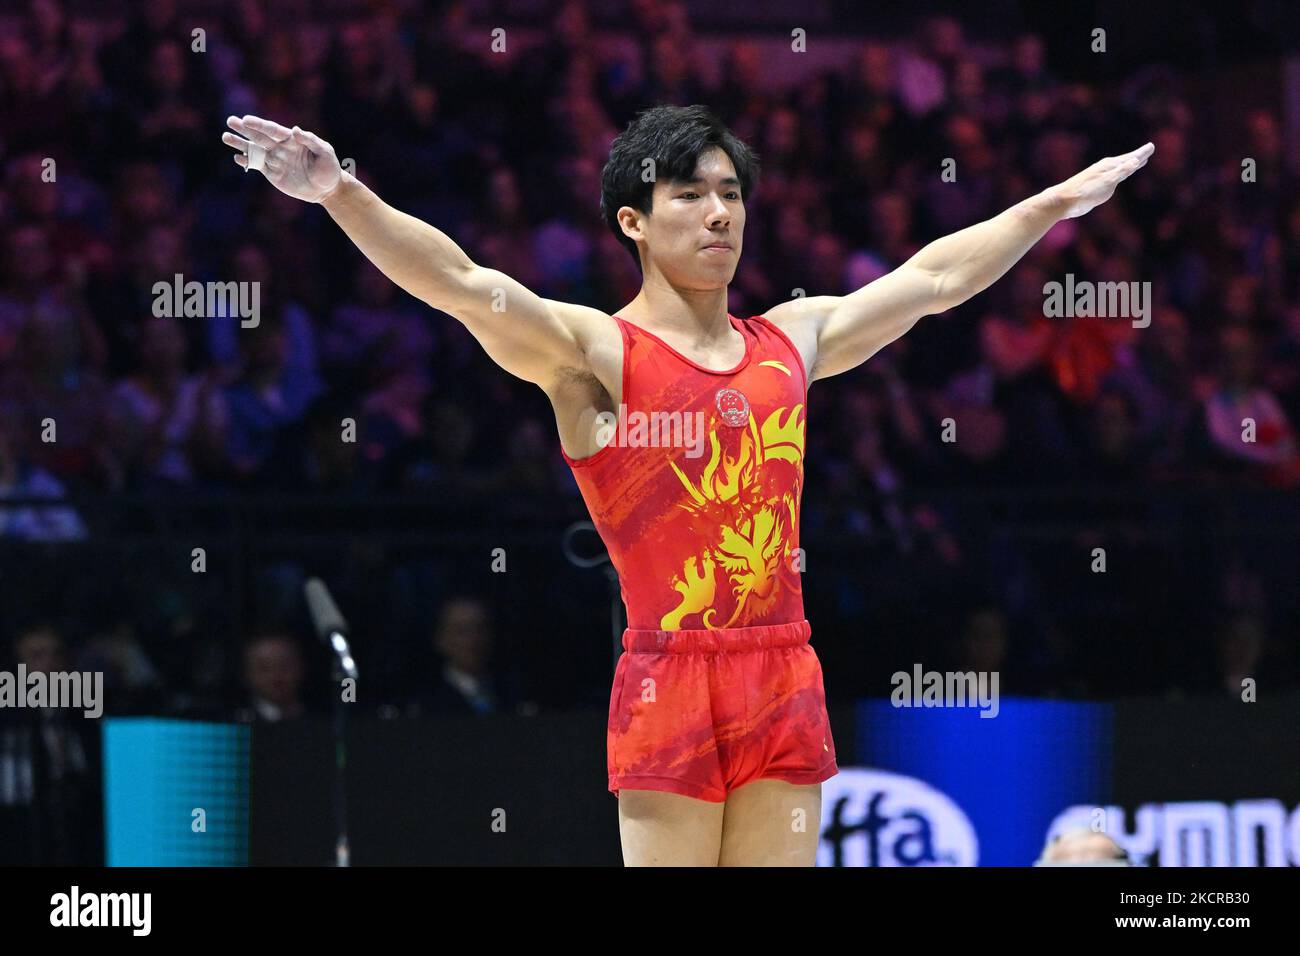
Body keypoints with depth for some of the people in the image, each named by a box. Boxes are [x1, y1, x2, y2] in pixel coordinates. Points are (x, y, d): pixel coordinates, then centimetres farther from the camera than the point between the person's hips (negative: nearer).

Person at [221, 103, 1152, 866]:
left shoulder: (793, 340, 15)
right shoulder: (594, 353, -3)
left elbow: (934, 278, 26)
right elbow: (462, 286, -17)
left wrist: (1059, 202, 34)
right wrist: (342, 195, -31)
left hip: (785, 678, 5)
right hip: (669, 683, -5)